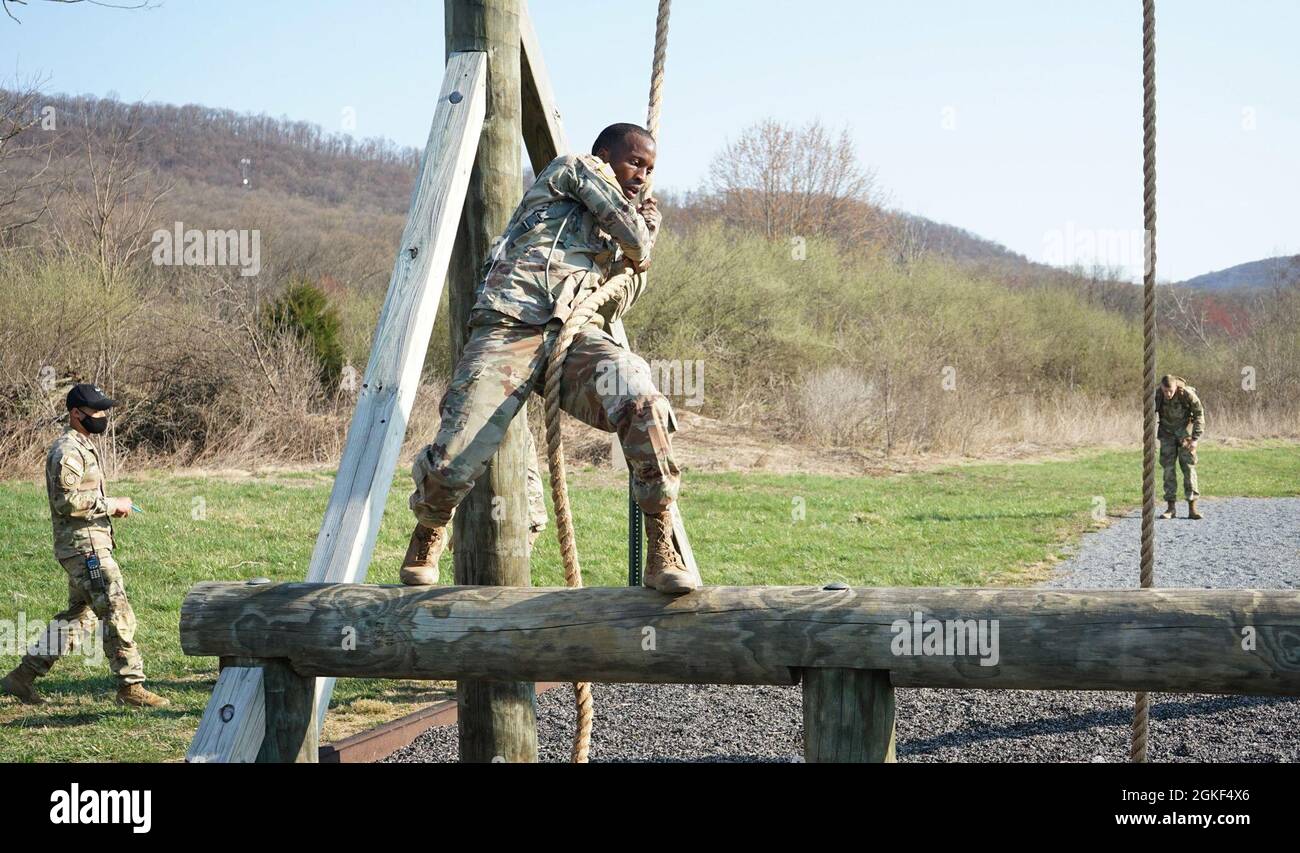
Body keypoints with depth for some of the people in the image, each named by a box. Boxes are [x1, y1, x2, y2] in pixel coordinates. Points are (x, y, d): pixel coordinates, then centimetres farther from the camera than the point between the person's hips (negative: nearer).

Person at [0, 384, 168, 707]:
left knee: (77, 617, 15)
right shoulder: (68, 450, -14)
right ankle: (131, 687, -5)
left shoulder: (82, 447, 19)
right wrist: (111, 504, -16)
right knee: (117, 614, -9)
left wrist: (112, 506, 13)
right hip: (85, 546, -11)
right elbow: (67, 499, -23)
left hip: (89, 544, 11)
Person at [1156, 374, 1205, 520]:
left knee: (1189, 468, -6)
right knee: (1168, 469, -3)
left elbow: (1199, 415, -12)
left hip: (1185, 435, -2)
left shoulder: (1188, 394, -23)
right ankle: (1171, 508, 1)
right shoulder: (1157, 395, -16)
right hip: (1167, 435, 2)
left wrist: (1195, 439, -16)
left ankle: (1192, 509, -4)